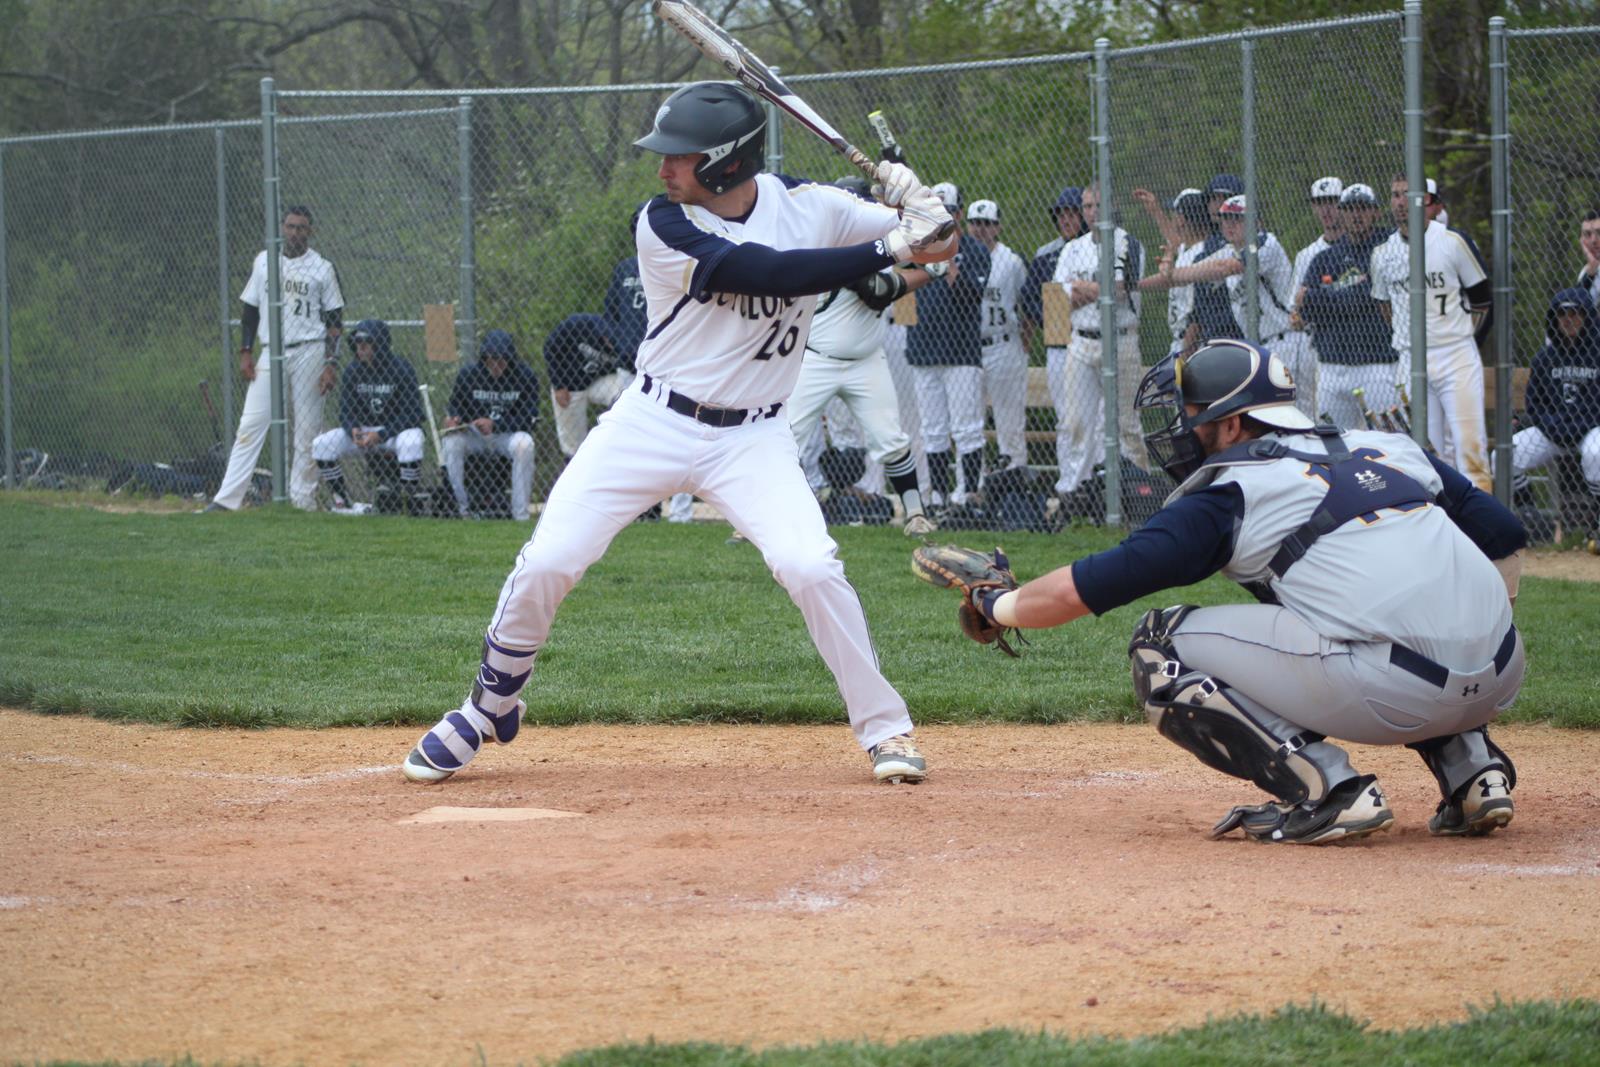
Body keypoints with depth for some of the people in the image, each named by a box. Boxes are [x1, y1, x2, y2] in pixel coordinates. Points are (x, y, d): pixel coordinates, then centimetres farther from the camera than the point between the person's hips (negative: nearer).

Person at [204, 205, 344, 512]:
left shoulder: (322, 269, 1)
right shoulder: (264, 261, 9)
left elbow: (335, 321, 1)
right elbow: (250, 309, 13)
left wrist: (331, 363, -8)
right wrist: (244, 352, 5)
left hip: (308, 352, -2)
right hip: (271, 352, 2)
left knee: (307, 429, 0)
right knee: (251, 424, -5)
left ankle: (302, 498, 8)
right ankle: (227, 498, -8)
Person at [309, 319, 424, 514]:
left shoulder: (401, 370, -16)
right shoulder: (353, 372, -2)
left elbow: (412, 414, -19)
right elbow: (345, 411, 0)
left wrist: (381, 435, -29)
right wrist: (353, 430, -24)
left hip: (396, 429, -5)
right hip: (363, 430, 5)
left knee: (410, 442, -40)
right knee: (321, 445, -14)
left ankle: (408, 499, -24)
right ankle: (342, 503, -6)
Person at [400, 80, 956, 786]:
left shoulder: (812, 207, -6)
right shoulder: (667, 226, -14)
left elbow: (929, 243, -1)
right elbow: (769, 272, -27)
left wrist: (917, 212, -25)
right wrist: (888, 249, -30)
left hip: (753, 438, 0)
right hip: (653, 426, 0)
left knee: (810, 568, -21)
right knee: (546, 564, -7)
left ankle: (885, 729, -4)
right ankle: (489, 708, 18)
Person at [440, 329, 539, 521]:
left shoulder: (524, 376, -12)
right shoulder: (469, 374, -6)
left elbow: (528, 418, -16)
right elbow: (455, 406, 2)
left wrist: (494, 425, -29)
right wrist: (452, 418, -25)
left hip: (508, 435, -2)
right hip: (475, 434, 2)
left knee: (524, 444, -34)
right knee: (453, 441, -28)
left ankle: (520, 513, -29)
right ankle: (462, 508, -19)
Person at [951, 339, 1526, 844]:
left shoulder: (1230, 493, 7)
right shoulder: (1390, 449, 23)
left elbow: (1083, 588, 7)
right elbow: (1506, 538, 23)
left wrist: (997, 605, 24)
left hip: (1388, 690, -7)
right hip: (1499, 682, 7)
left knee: (1160, 647, 6)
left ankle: (1329, 791, -4)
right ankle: (1474, 769, 18)